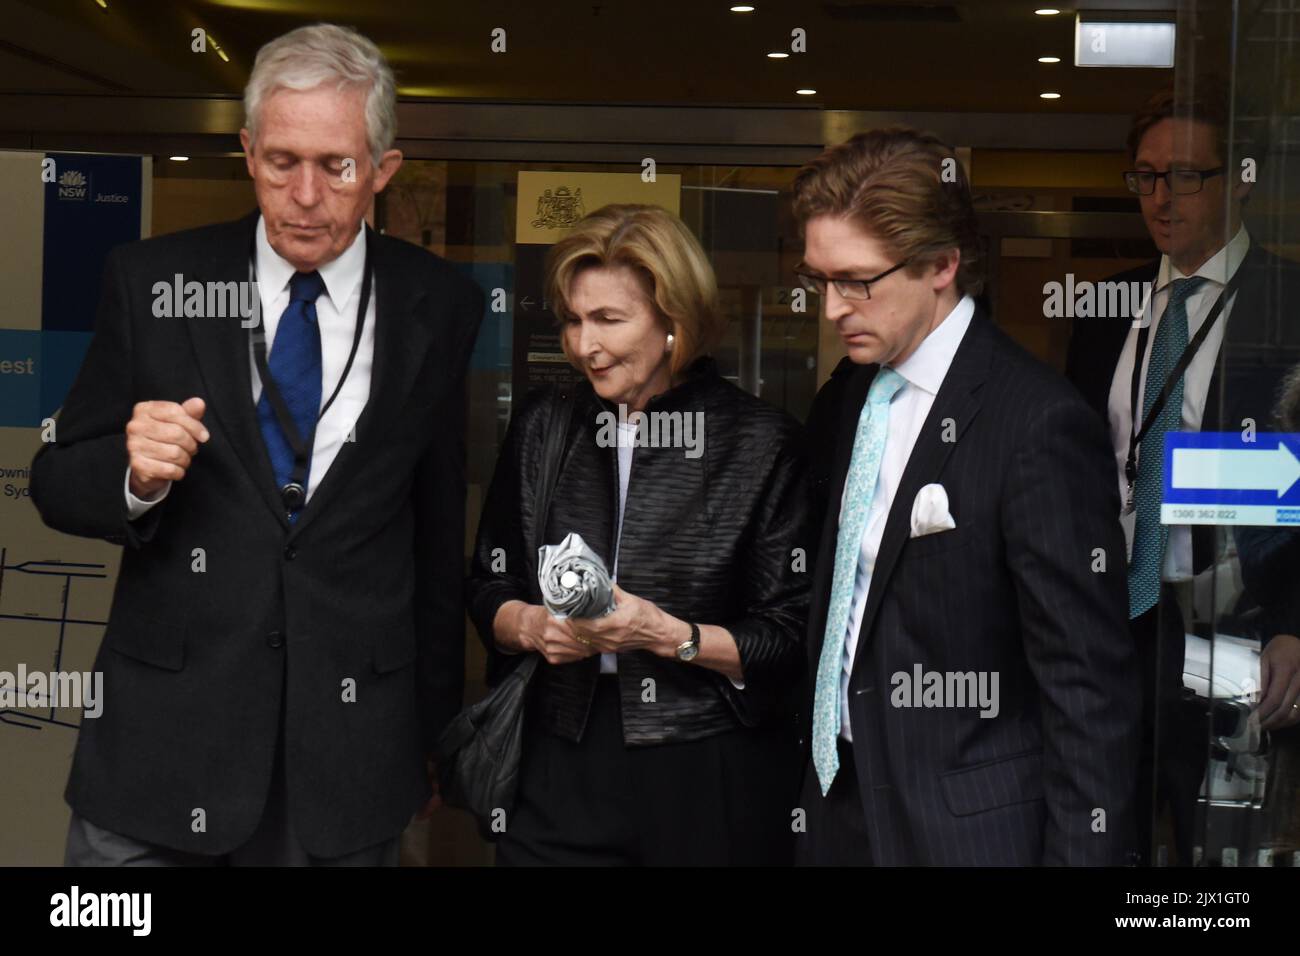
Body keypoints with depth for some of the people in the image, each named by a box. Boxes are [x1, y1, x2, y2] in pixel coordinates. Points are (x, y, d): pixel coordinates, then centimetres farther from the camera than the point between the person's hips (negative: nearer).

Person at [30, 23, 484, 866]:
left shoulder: (438, 308, 1)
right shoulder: (152, 281, 0)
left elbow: (439, 534, 8)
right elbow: (56, 484, 4)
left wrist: (434, 732, 12)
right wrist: (134, 474, -18)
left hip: (351, 759, 0)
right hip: (159, 752, 0)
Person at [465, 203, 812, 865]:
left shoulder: (760, 442, -5)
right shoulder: (542, 426, 7)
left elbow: (791, 642, -6)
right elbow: (487, 588, 13)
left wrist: (671, 636, -18)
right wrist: (529, 625, -8)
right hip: (562, 771, 3)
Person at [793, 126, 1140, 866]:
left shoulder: (1039, 424, -18)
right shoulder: (845, 397, 6)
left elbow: (1088, 688, -17)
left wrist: (1082, 851, -17)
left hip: (963, 829, -7)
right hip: (839, 807, 7)